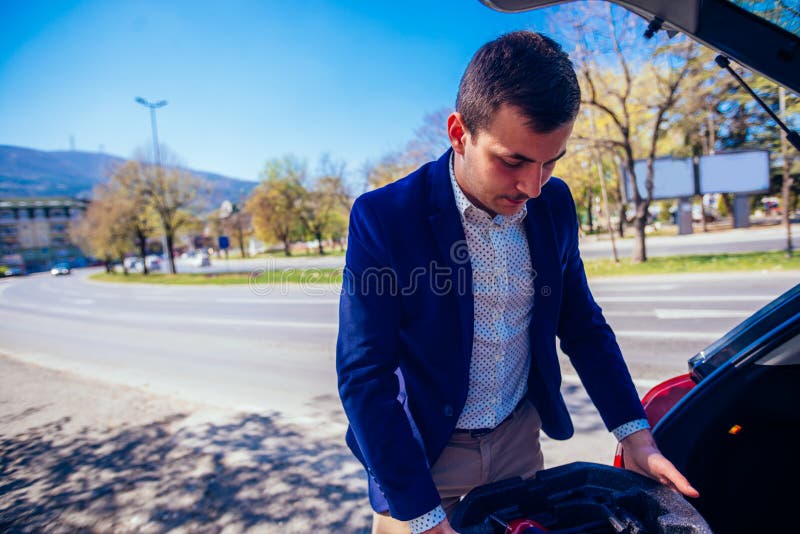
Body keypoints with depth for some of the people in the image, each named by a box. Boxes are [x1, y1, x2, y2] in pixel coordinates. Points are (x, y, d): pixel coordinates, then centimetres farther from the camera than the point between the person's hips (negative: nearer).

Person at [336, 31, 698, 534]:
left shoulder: (555, 204, -7)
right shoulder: (383, 217, -23)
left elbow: (581, 324, 4)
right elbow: (364, 378, -21)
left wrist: (634, 432, -4)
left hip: (520, 437, 5)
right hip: (419, 451, -4)